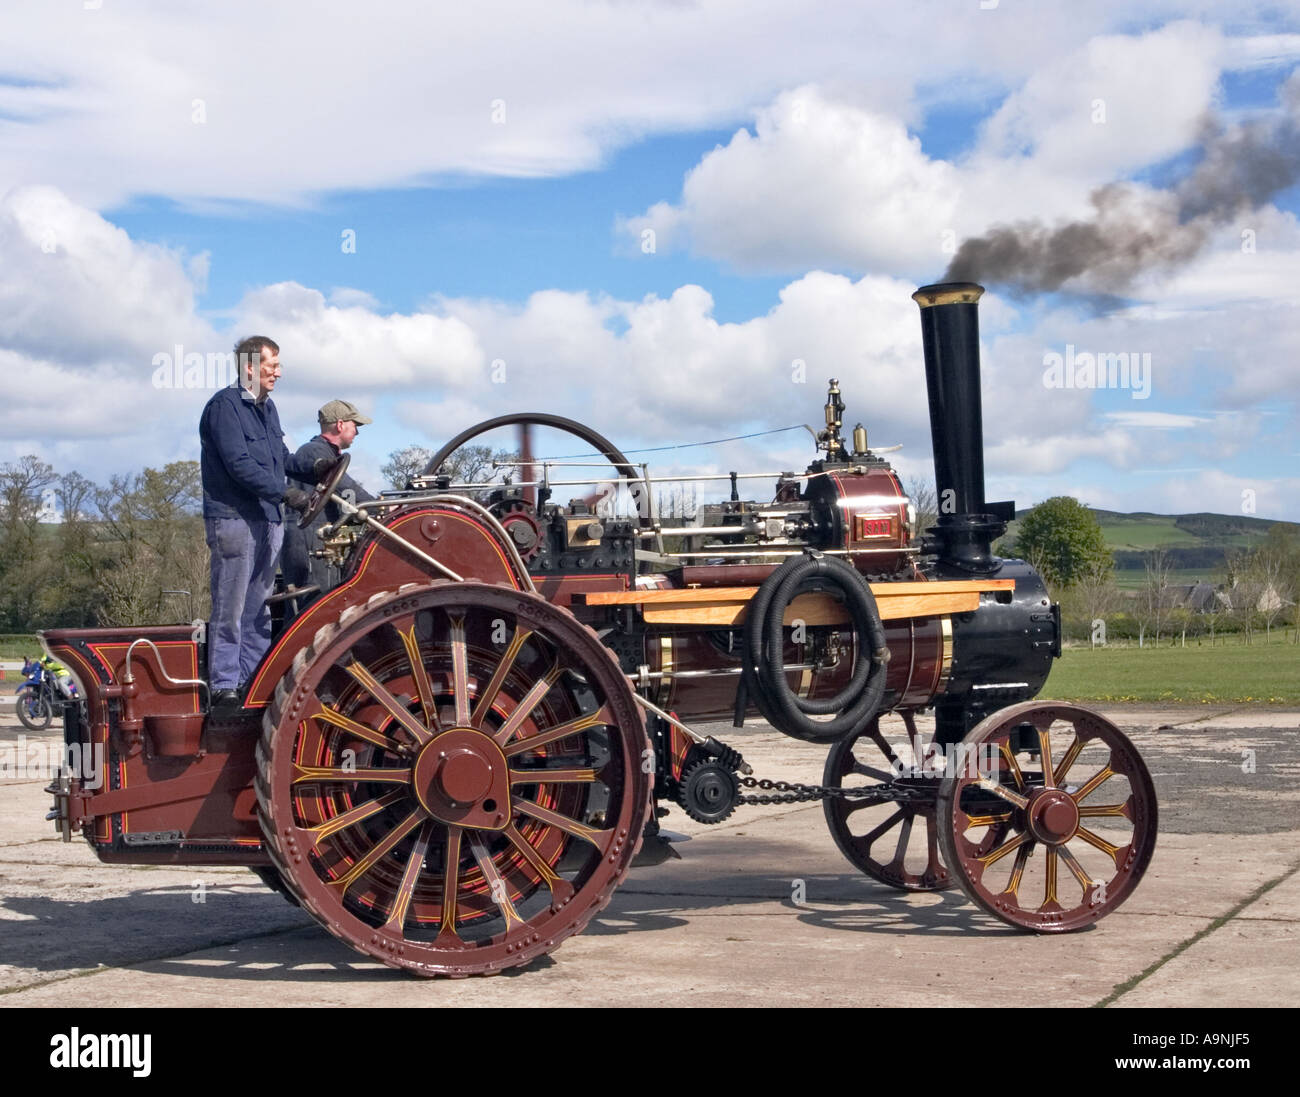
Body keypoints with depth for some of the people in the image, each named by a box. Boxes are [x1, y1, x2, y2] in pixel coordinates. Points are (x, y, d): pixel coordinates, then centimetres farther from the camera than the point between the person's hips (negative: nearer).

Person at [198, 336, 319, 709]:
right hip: (234, 519, -9)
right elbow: (239, 464, -18)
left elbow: (281, 457, 23)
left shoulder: (267, 407, 18)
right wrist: (284, 492, -22)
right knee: (230, 609, -6)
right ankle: (224, 687, -2)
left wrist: (313, 469, 6)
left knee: (259, 608, 12)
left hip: (267, 520, 9)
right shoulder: (225, 405, -9)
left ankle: (253, 679, 19)